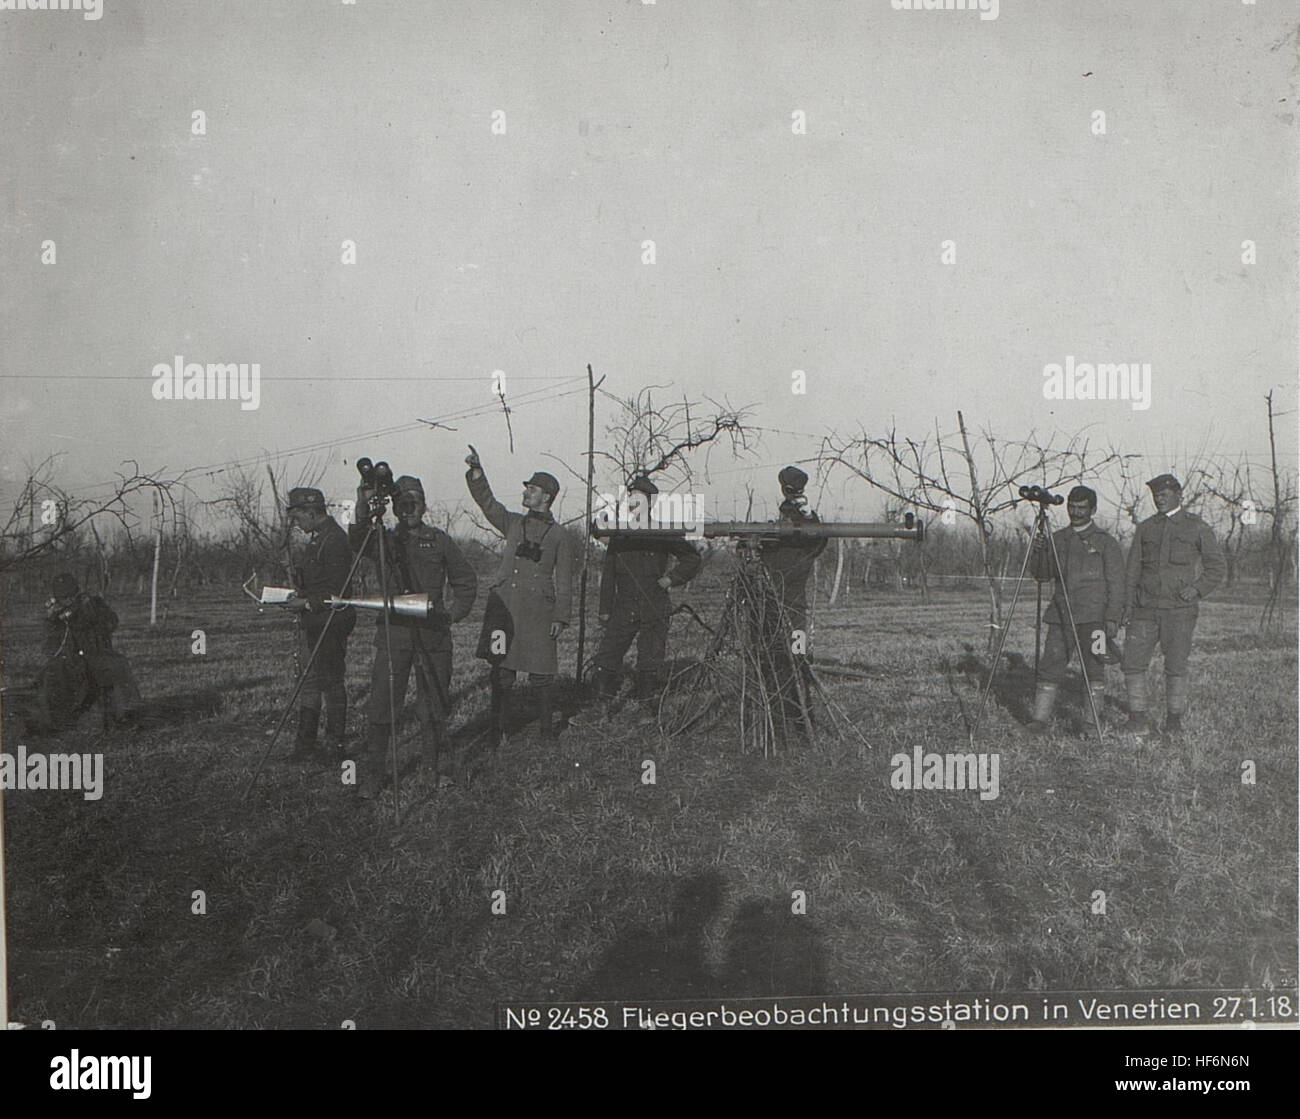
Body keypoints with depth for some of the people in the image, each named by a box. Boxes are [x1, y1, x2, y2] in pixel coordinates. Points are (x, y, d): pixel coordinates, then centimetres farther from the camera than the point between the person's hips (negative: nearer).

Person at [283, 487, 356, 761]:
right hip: (314, 623, 10)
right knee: (308, 683, 11)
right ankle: (305, 746, 16)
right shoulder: (319, 538, 15)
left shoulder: (334, 540, -17)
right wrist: (297, 594, 11)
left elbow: (338, 592, -20)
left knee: (331, 683, -2)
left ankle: (335, 746, 7)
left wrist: (307, 603, -19)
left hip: (329, 623, -10)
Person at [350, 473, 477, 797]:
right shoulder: (384, 540, 8)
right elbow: (357, 543, -15)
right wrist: (364, 512, -31)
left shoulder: (439, 540, 9)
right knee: (381, 704, -5)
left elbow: (466, 581, 16)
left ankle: (439, 766, 23)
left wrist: (455, 613, 5)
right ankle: (372, 773, 2)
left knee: (434, 704, 7)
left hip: (433, 633, 0)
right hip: (393, 632, 0)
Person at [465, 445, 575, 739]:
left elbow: (564, 582, 6)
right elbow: (486, 501, 9)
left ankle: (547, 726, 11)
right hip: (504, 605, 3)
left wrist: (560, 617, -1)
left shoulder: (560, 536, 8)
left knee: (541, 672, -2)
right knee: (501, 671, 1)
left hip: (538, 610, -2)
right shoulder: (513, 523, 18)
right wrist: (476, 470, -3)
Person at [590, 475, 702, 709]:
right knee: (606, 659, -3)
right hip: (623, 609, 3)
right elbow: (608, 574, 14)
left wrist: (671, 579, -3)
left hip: (654, 610, -3)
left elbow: (692, 558, 10)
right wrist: (604, 610, 9)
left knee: (650, 666, -2)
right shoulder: (619, 533, 11)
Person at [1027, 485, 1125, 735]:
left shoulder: (1106, 542, 5)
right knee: (1051, 665, -3)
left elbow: (1116, 585, 1)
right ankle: (1041, 719, -1)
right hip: (1061, 615, 3)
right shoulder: (1058, 539, 15)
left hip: (1093, 616, -3)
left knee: (1094, 670, -2)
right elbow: (1042, 576, 13)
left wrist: (1112, 618, -8)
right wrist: (1039, 552, -6)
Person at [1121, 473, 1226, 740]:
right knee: (1133, 661, -4)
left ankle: (1174, 720, 12)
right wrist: (1128, 606, 5)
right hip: (1145, 608, 3)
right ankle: (1138, 718, 8)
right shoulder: (1145, 528, 13)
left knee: (1176, 665, -1)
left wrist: (1198, 588, -8)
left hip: (1179, 609, -2)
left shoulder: (1197, 527, 6)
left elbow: (1218, 566, 7)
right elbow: (1133, 570, 13)